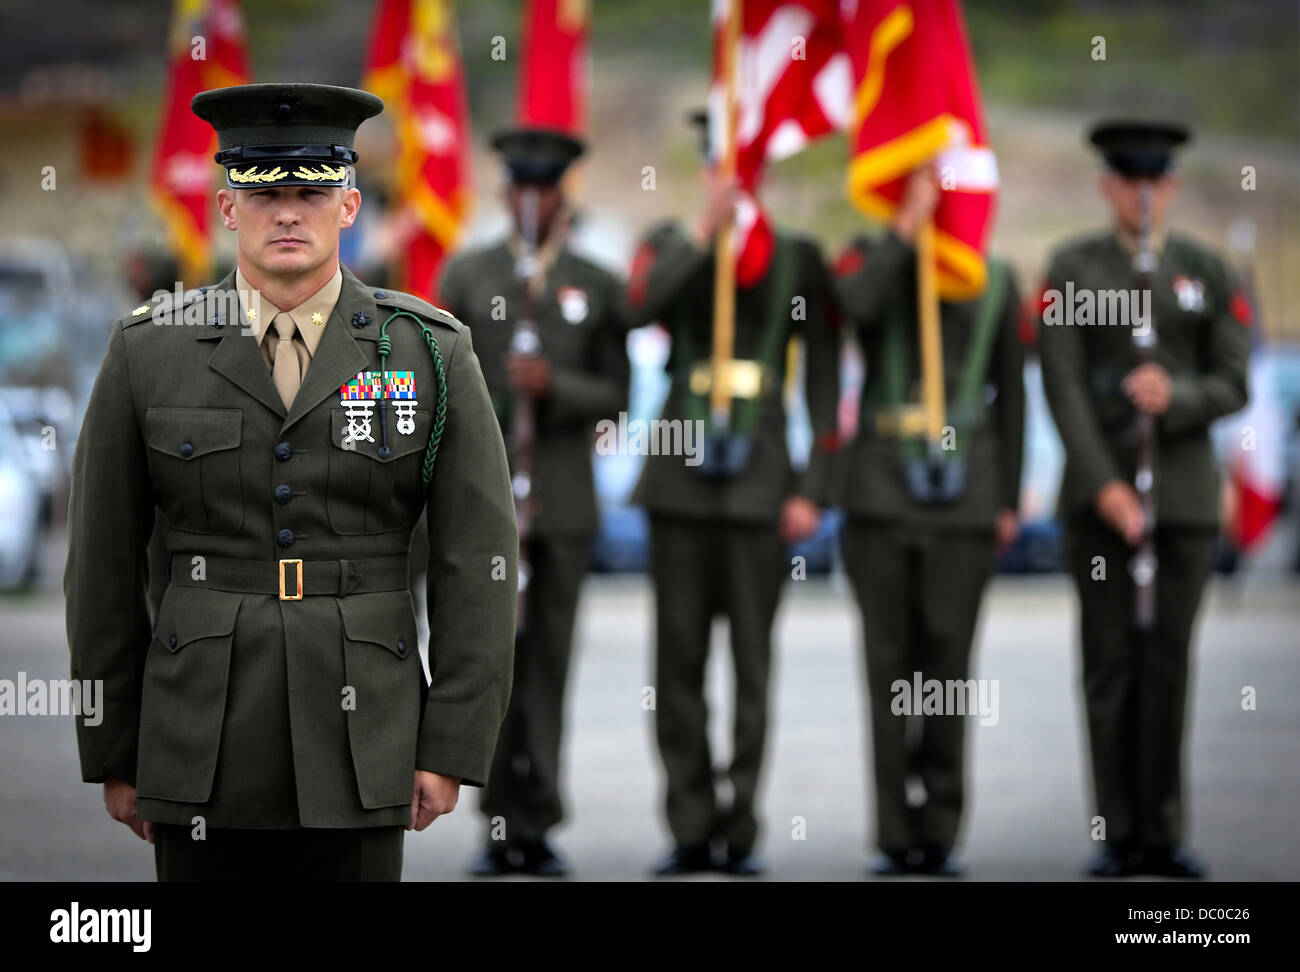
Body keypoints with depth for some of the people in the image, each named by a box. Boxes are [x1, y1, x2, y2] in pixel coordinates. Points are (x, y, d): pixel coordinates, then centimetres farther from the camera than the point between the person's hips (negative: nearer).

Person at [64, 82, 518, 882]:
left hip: (357, 745, 0)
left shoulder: (433, 355, 0)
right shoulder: (147, 354, 1)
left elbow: (479, 565, 0)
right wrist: (111, 754, 4)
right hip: (200, 744, 0)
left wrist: (454, 748, -4)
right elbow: (103, 567, 5)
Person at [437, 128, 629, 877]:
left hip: (564, 498, 0)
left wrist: (556, 386, -13)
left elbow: (616, 396, 6)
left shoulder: (599, 287, 8)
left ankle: (536, 828, 6)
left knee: (549, 663, 2)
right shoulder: (466, 276, 9)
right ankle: (501, 822, -1)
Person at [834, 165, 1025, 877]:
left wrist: (1009, 500, 8)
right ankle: (897, 836, 4)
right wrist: (908, 225, -14)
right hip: (882, 496, -1)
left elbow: (1010, 396, 12)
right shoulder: (869, 258, 7)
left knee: (948, 662, -1)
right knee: (890, 665, 0)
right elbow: (858, 303, -19)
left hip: (964, 498, 1)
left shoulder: (995, 279, 11)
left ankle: (941, 834, 6)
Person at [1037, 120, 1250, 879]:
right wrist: (1105, 486, -15)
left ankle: (1163, 832, 6)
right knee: (1111, 661, 0)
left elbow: (1233, 386, 3)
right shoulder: (1072, 268, 2)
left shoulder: (1207, 271, 7)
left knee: (1169, 662, 1)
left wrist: (1175, 399, -18)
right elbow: (1062, 386, -6)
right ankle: (1118, 834, 5)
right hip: (1099, 488, -1)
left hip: (1185, 488, 1)